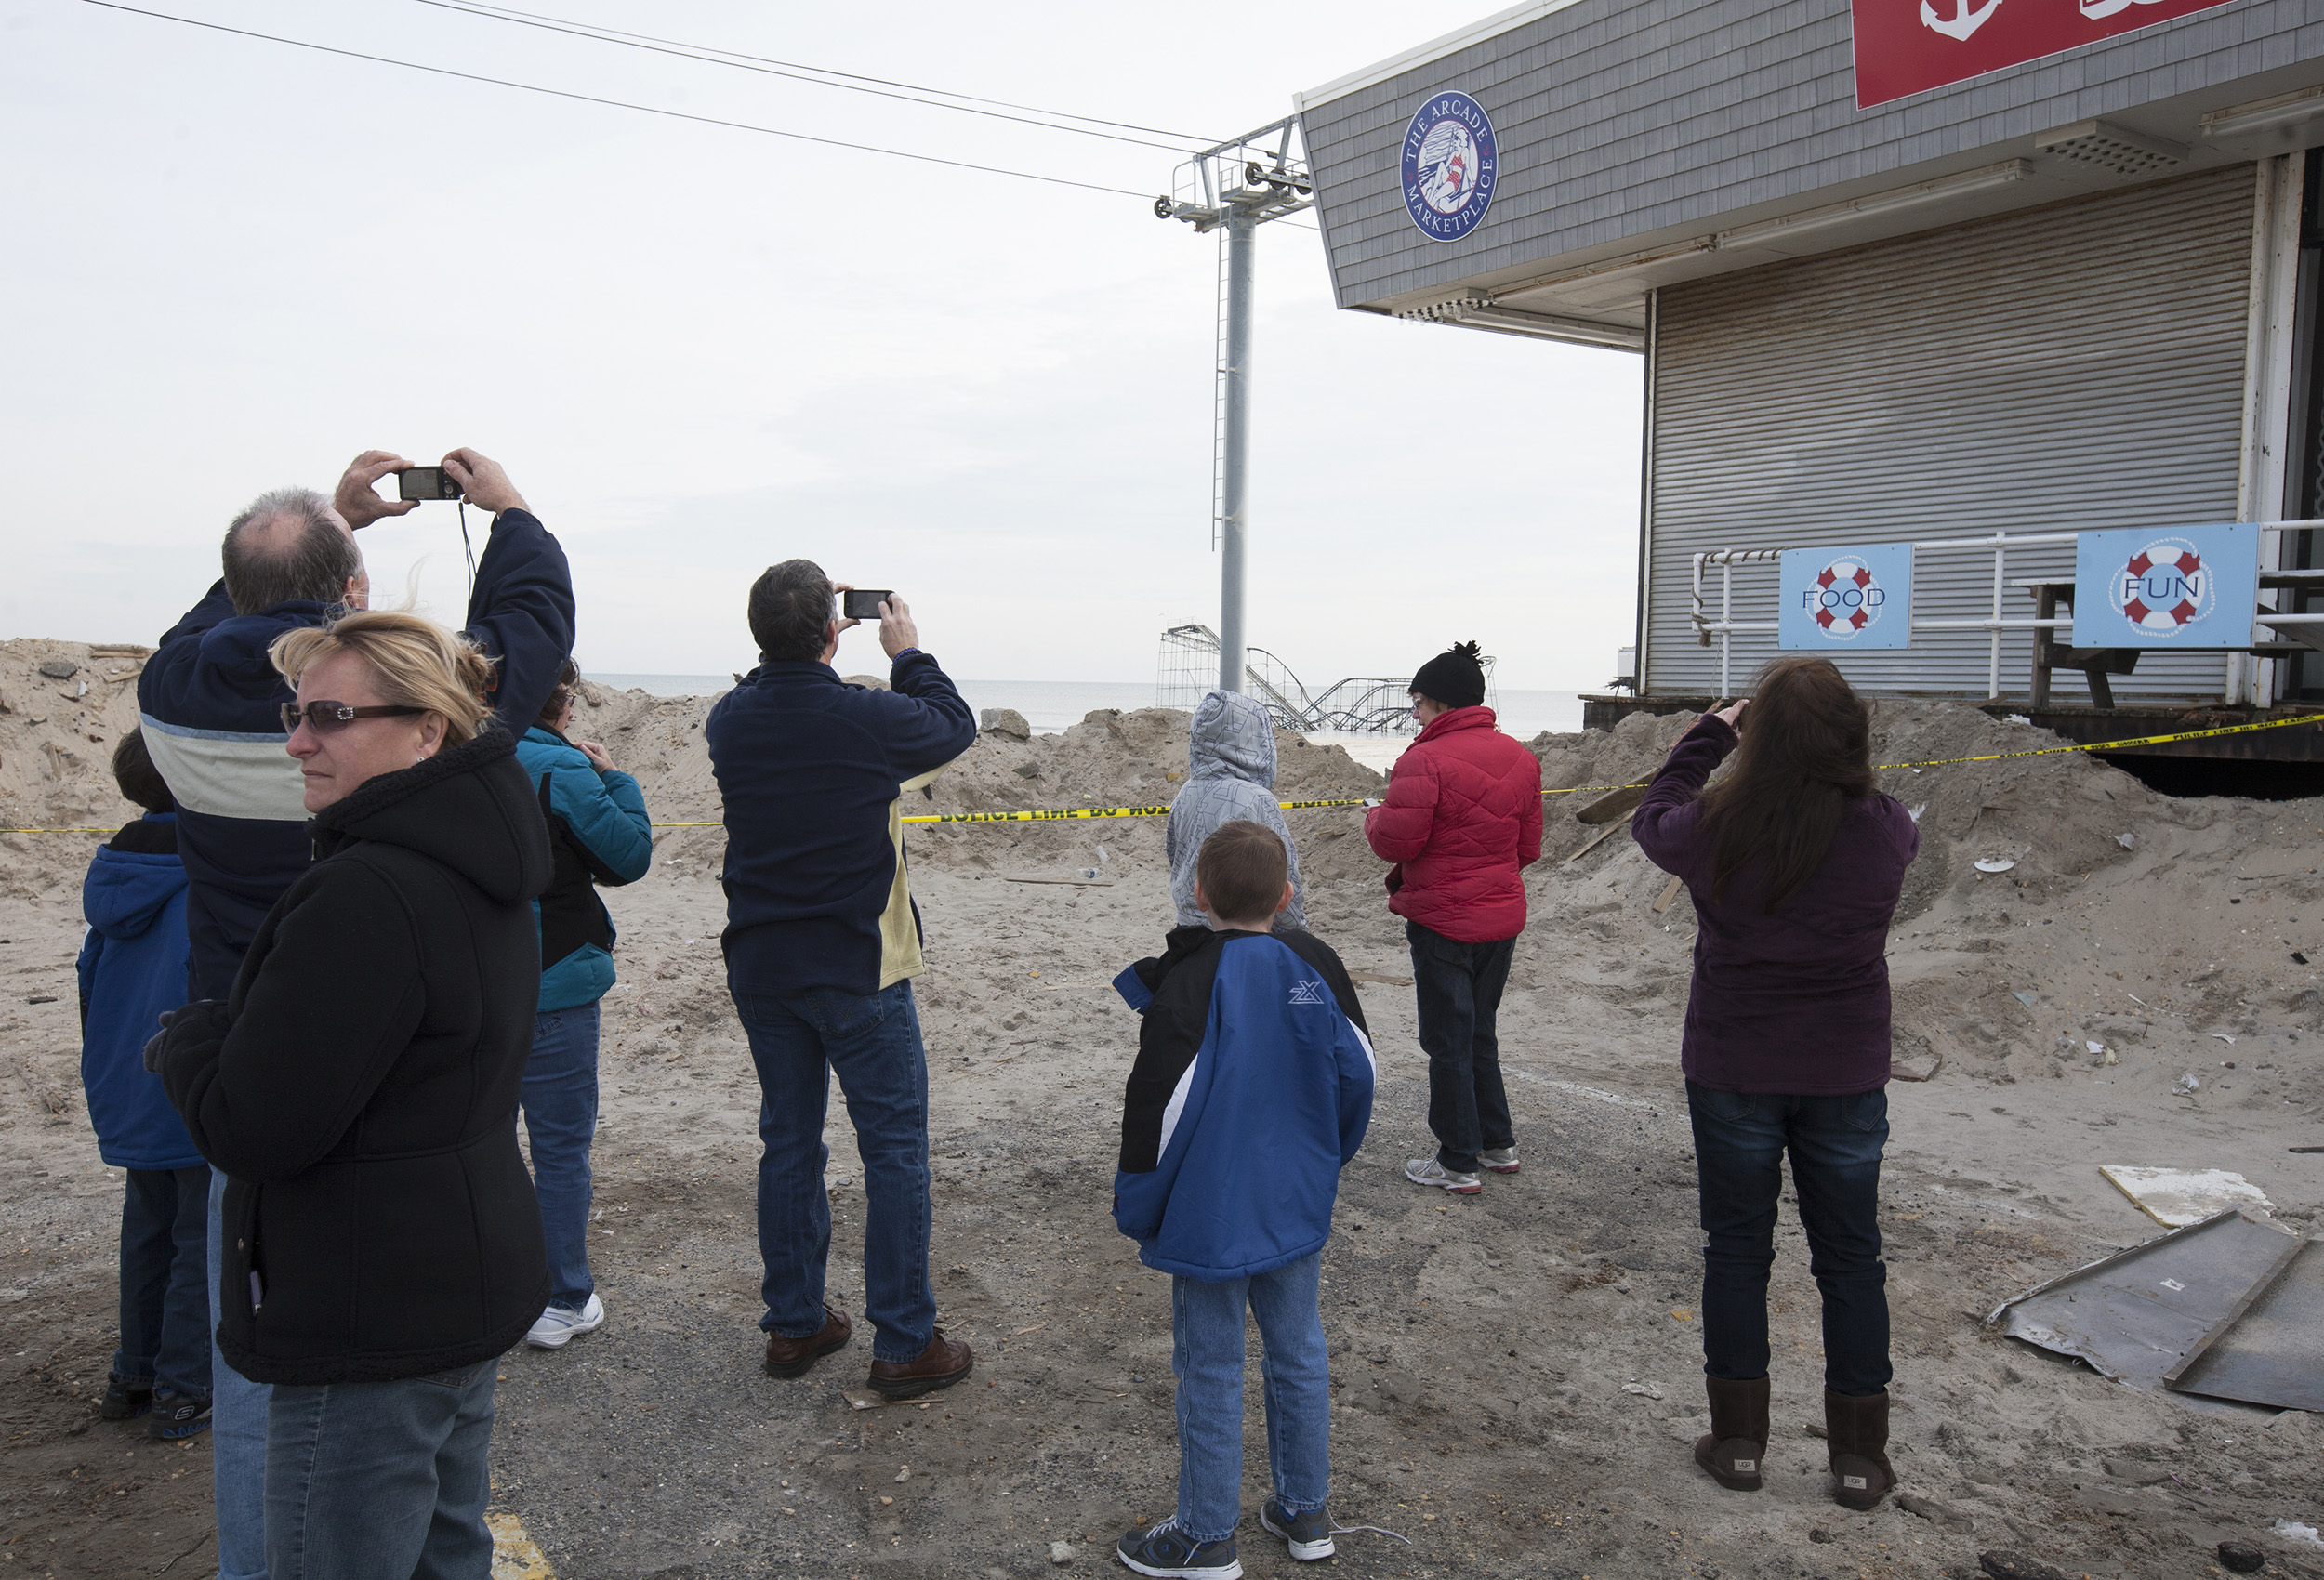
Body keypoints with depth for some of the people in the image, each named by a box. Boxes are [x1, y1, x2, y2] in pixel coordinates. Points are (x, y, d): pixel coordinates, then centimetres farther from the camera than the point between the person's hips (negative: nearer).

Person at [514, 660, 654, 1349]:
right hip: (550, 987, -6)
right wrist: (615, 779, 1)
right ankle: (561, 1302, 13)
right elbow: (630, 855, -10)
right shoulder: (561, 770, -15)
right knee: (561, 1146, 5)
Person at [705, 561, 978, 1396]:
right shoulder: (869, 718, -16)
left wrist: (797, 655, 16)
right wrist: (907, 653, 15)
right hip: (858, 969, -5)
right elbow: (956, 724, 3)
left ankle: (793, 1325, 27)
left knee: (789, 1142, 16)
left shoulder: (729, 720, -3)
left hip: (761, 969, 5)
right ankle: (904, 1342, 10)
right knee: (895, 1148, 4)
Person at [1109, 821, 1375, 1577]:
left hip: (1211, 1214, -5)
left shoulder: (1188, 982, -19)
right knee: (1298, 1351, 18)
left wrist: (1137, 1207, -4)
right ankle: (1305, 1510, 31)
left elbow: (1163, 1104, -18)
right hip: (1297, 1204, 5)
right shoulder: (1318, 964, -2)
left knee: (1211, 1369, 7)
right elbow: (1358, 1071, 6)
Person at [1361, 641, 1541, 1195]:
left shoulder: (1425, 761, -19)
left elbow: (1395, 841, -19)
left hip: (1444, 923, -7)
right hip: (1503, 919, 7)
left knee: (1448, 1043, 4)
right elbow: (1528, 848, 11)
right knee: (1480, 1033, 22)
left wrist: (1374, 816, 2)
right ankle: (1497, 1144, 31)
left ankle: (1458, 1163, 13)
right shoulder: (1521, 758, 5)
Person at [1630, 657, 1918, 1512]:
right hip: (1847, 1076, 1)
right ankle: (1860, 1455, 23)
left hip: (1732, 1072, -1)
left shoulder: (1715, 829, -17)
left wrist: (1712, 731, 14)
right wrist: (1831, 749, 12)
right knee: (1850, 1257, 14)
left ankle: (1738, 1441, 22)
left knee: (1736, 1250, 13)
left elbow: (1651, 818, 6)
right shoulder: (1884, 831, -14)